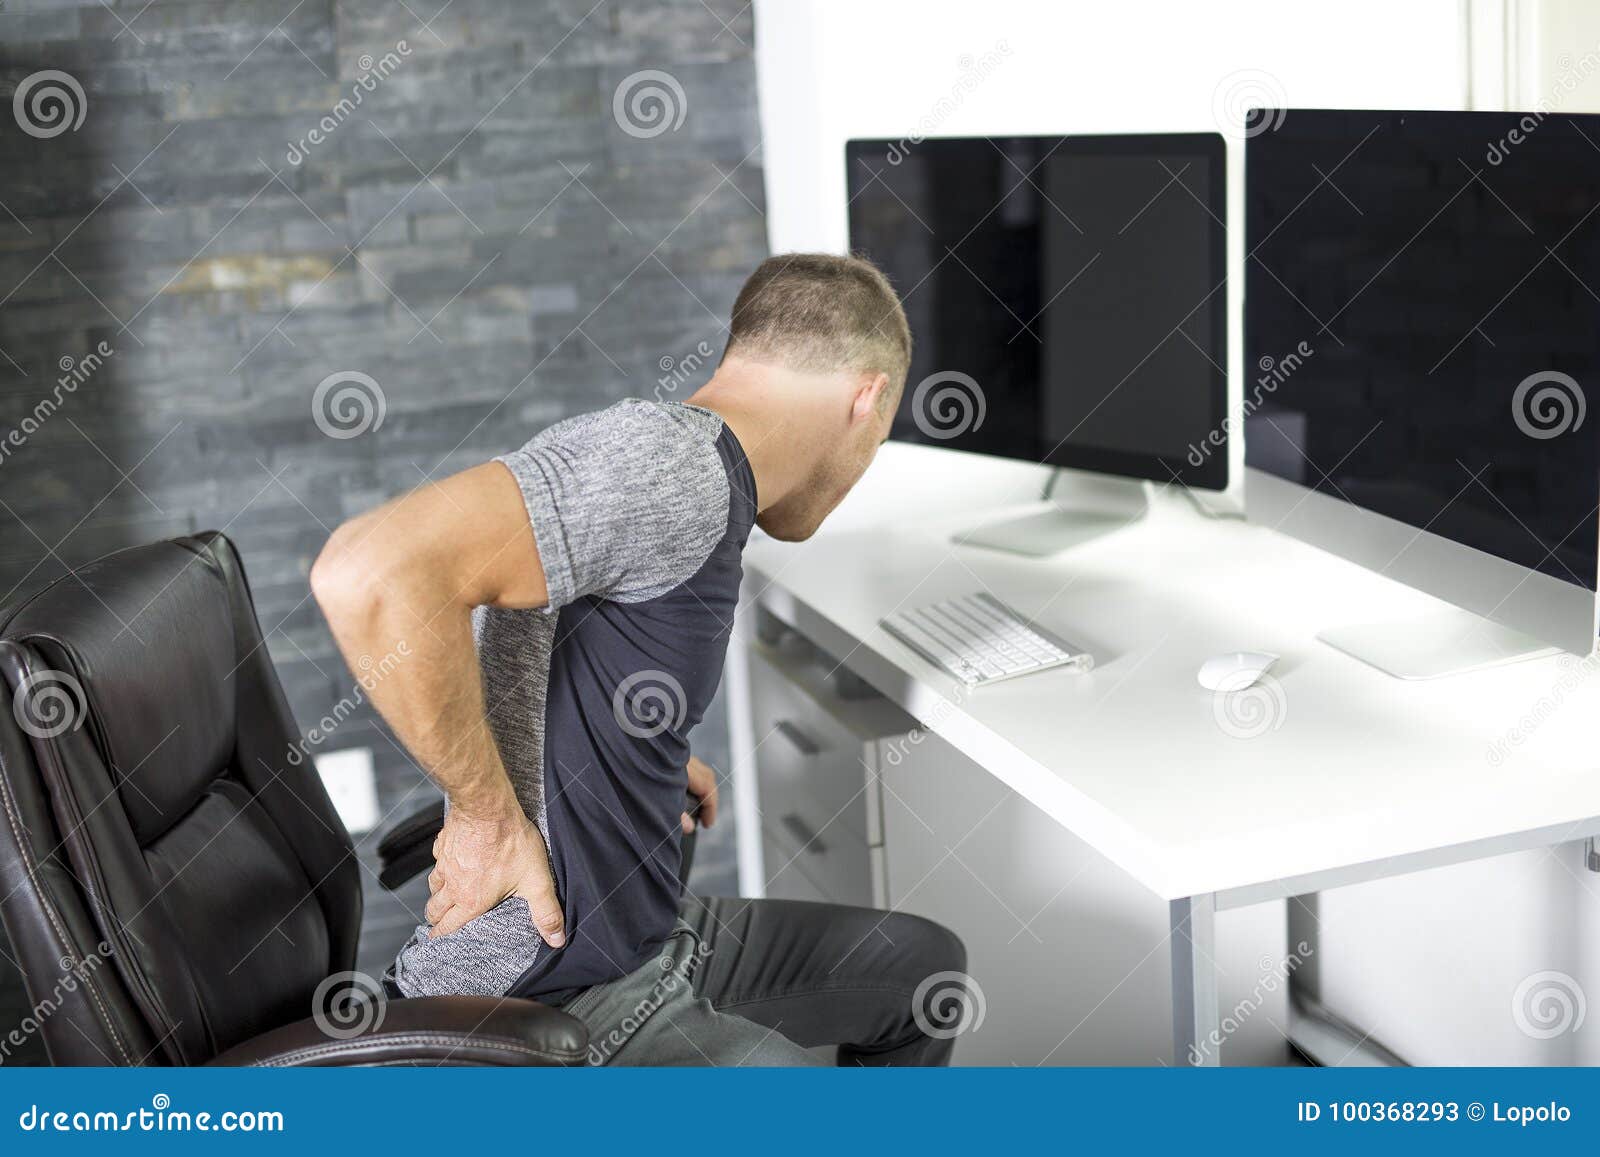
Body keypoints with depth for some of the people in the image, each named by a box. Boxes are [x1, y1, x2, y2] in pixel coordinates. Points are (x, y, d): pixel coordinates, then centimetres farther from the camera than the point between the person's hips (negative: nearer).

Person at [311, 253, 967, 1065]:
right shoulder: (675, 457, -20)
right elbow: (371, 571, -35)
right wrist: (489, 814, -23)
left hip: (641, 941, 10)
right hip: (550, 998, -10)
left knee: (923, 963, 20)